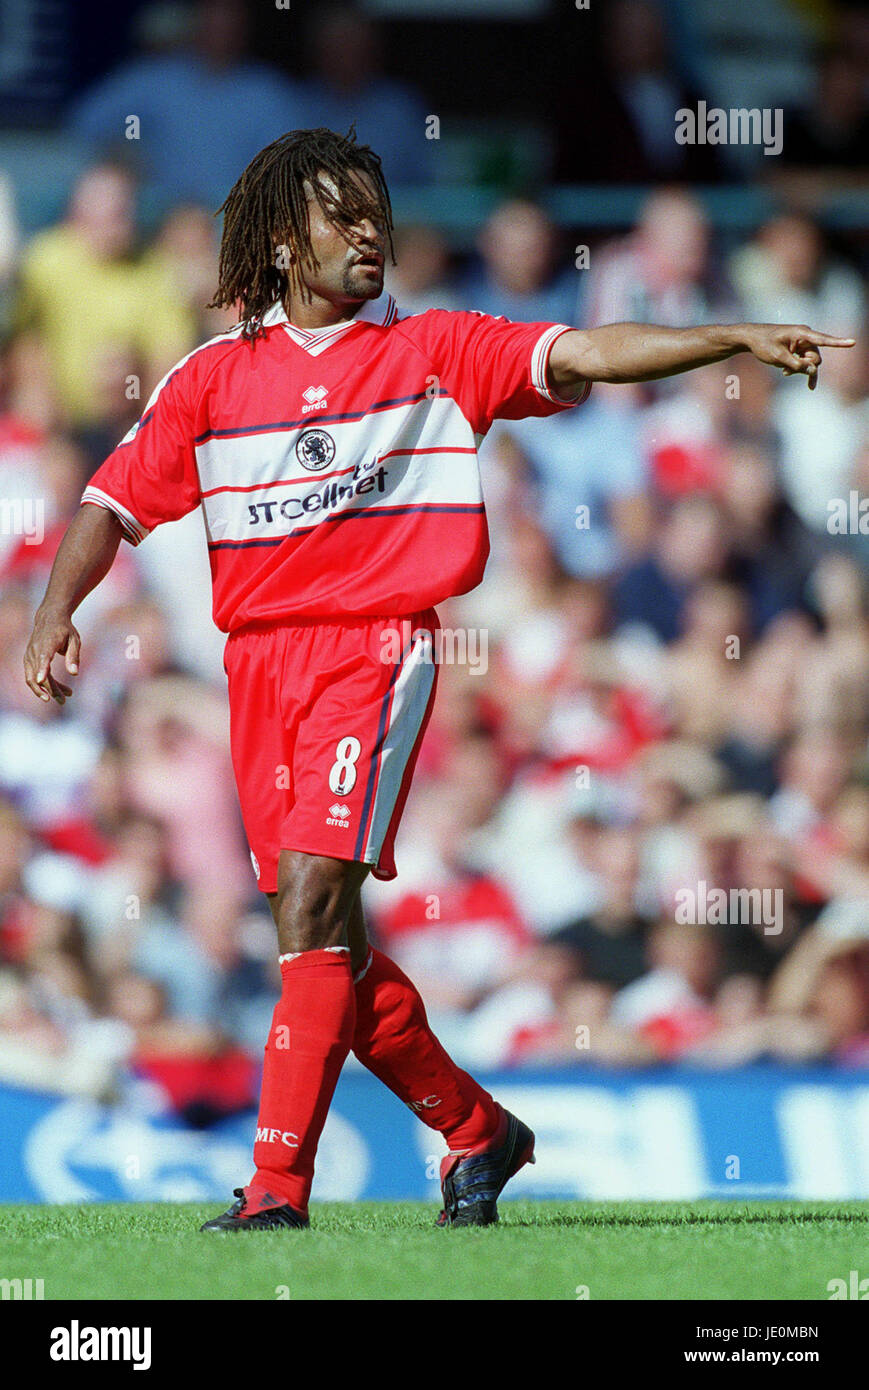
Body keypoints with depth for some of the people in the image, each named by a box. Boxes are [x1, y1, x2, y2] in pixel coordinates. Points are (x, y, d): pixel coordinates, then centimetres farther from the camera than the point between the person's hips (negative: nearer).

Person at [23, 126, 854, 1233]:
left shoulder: (435, 351, 5)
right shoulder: (213, 379, 10)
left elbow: (582, 355, -6)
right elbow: (117, 500, 9)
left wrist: (737, 340, -18)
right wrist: (55, 612, -9)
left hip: (378, 647, -4)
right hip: (259, 661, 4)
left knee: (314, 889, -19)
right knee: (318, 934, 7)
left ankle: (279, 1181, -21)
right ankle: (476, 1129, 25)